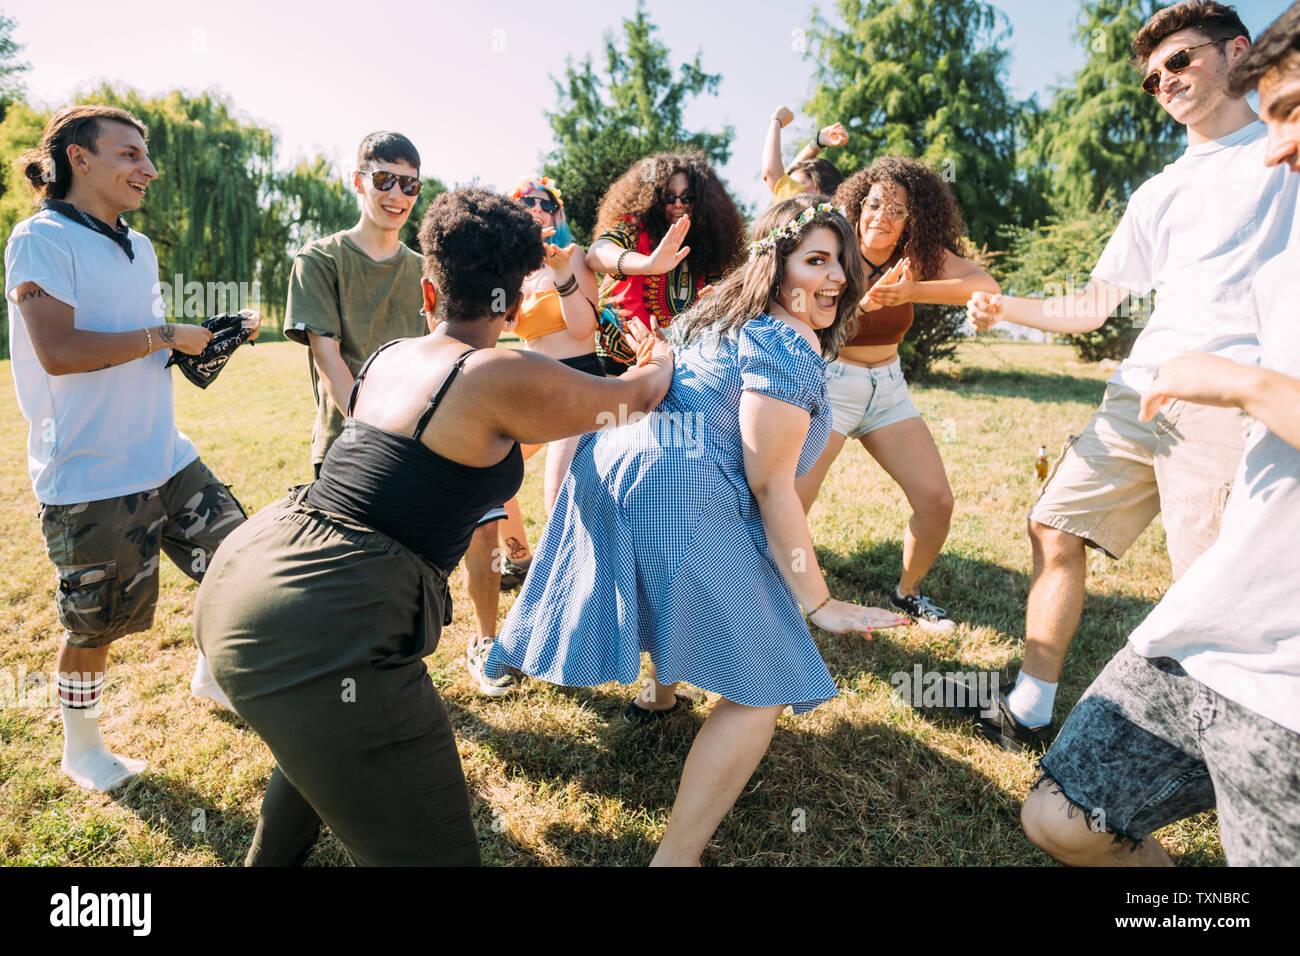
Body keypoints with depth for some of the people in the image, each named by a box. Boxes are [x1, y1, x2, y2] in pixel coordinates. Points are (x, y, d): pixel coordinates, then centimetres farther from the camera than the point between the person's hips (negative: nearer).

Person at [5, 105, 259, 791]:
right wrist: (167, 336, -16)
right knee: (92, 624, 7)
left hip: (166, 457, 8)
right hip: (88, 476, -7)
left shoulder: (137, 247, 13)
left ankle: (211, 676, 38)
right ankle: (81, 751, 32)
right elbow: (59, 351, -23)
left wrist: (212, 336, 4)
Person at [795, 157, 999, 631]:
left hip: (888, 388, 5)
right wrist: (865, 300, -43)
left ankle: (908, 592, 23)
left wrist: (912, 292, -37)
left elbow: (986, 284, -21)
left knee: (936, 501, -1)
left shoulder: (918, 256, -4)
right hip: (829, 384, -4)